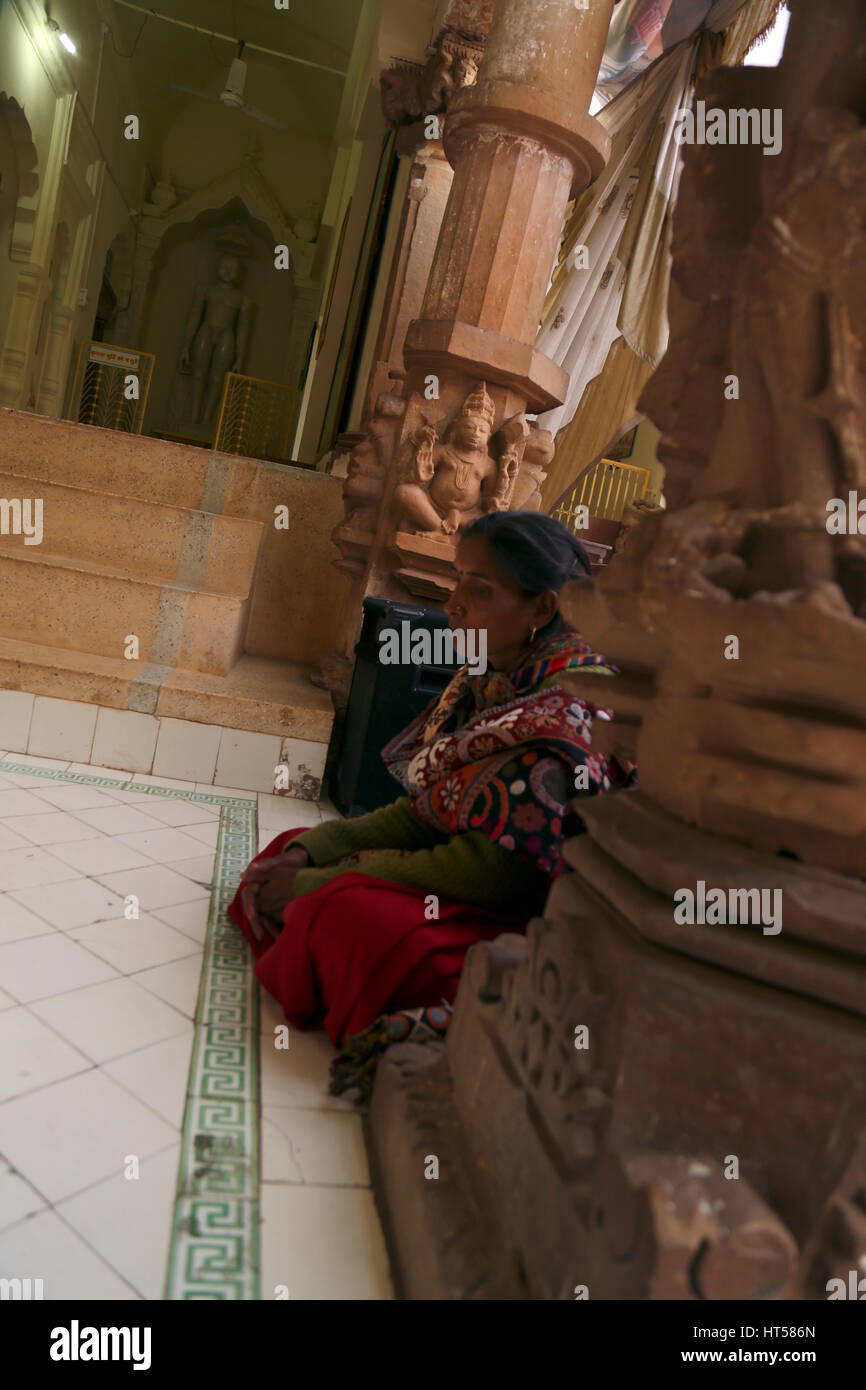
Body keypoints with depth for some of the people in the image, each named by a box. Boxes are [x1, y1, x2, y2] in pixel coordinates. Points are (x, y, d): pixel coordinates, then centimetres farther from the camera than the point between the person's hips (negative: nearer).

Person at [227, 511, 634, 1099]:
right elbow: (421, 813, 10)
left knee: (351, 913, -31)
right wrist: (305, 852, -4)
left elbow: (492, 869, -25)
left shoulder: (567, 714, -24)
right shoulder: (491, 680, 5)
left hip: (524, 928, -10)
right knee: (288, 849, 8)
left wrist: (312, 886, -17)